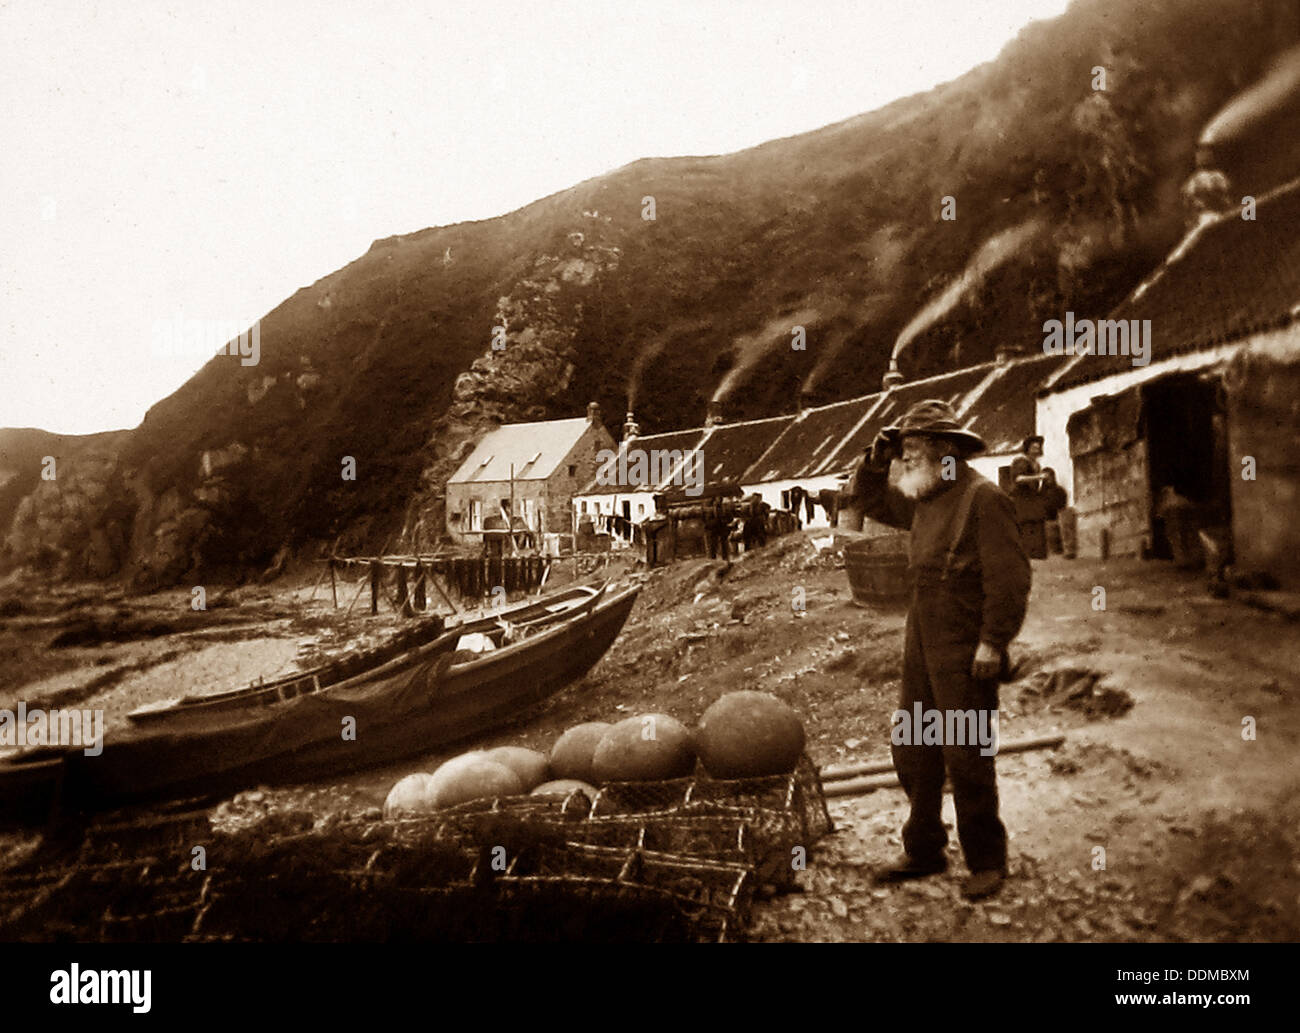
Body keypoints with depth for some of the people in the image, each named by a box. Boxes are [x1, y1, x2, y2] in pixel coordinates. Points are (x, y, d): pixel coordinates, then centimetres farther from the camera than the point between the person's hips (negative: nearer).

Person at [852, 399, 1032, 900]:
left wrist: (992, 642, -20)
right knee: (911, 750, 13)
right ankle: (924, 851, 27)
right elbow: (874, 503, 28)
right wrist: (876, 461, 10)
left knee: (967, 759, -2)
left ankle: (987, 862, 14)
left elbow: (1009, 576, -18)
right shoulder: (925, 498, 12)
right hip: (922, 645, 9)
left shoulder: (983, 498, -14)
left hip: (964, 652, -9)